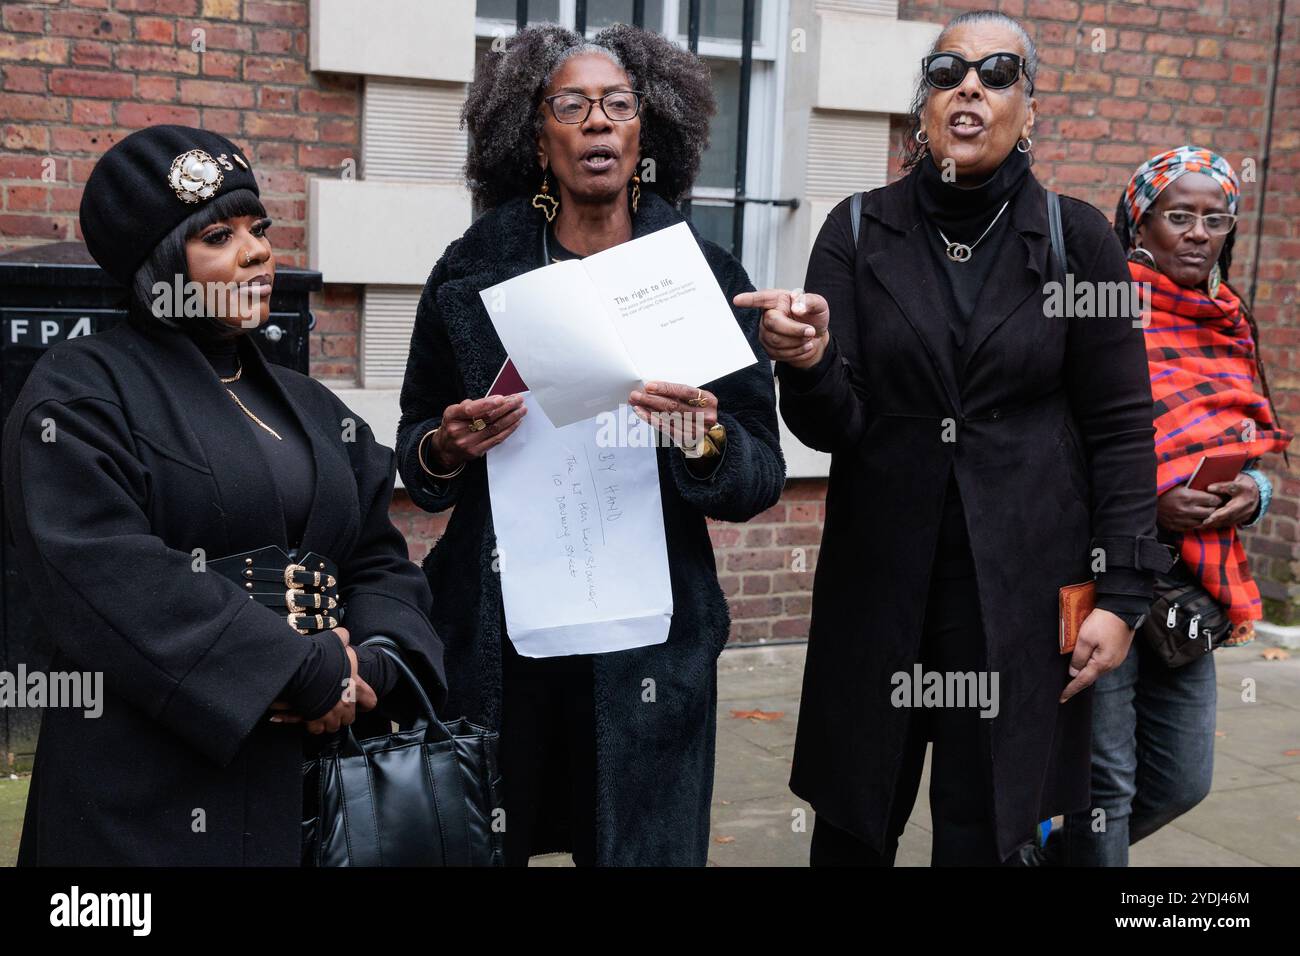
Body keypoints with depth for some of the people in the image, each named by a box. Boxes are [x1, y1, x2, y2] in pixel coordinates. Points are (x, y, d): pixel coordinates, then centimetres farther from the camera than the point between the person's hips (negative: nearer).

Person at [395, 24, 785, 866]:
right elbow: (415, 449, 11)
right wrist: (445, 450, -10)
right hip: (493, 636, 1)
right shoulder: (474, 269, 4)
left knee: (643, 846, 7)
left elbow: (763, 476, 0)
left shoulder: (707, 278, 1)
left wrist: (707, 442, -20)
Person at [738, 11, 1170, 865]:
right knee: (852, 832, 10)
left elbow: (1120, 426, 1)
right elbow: (830, 426, -5)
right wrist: (807, 362, -27)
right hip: (880, 576, 1)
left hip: (1022, 587, -1)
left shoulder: (1078, 239, -1)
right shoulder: (859, 232, 0)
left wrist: (1122, 593, -4)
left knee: (985, 835, 9)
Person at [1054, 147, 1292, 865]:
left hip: (1189, 581, 7)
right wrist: (1149, 497, -20)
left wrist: (1252, 492, -3)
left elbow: (1248, 450, 19)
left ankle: (1057, 850, 35)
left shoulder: (1229, 327, 12)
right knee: (1107, 779, -2)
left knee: (1183, 779, 12)